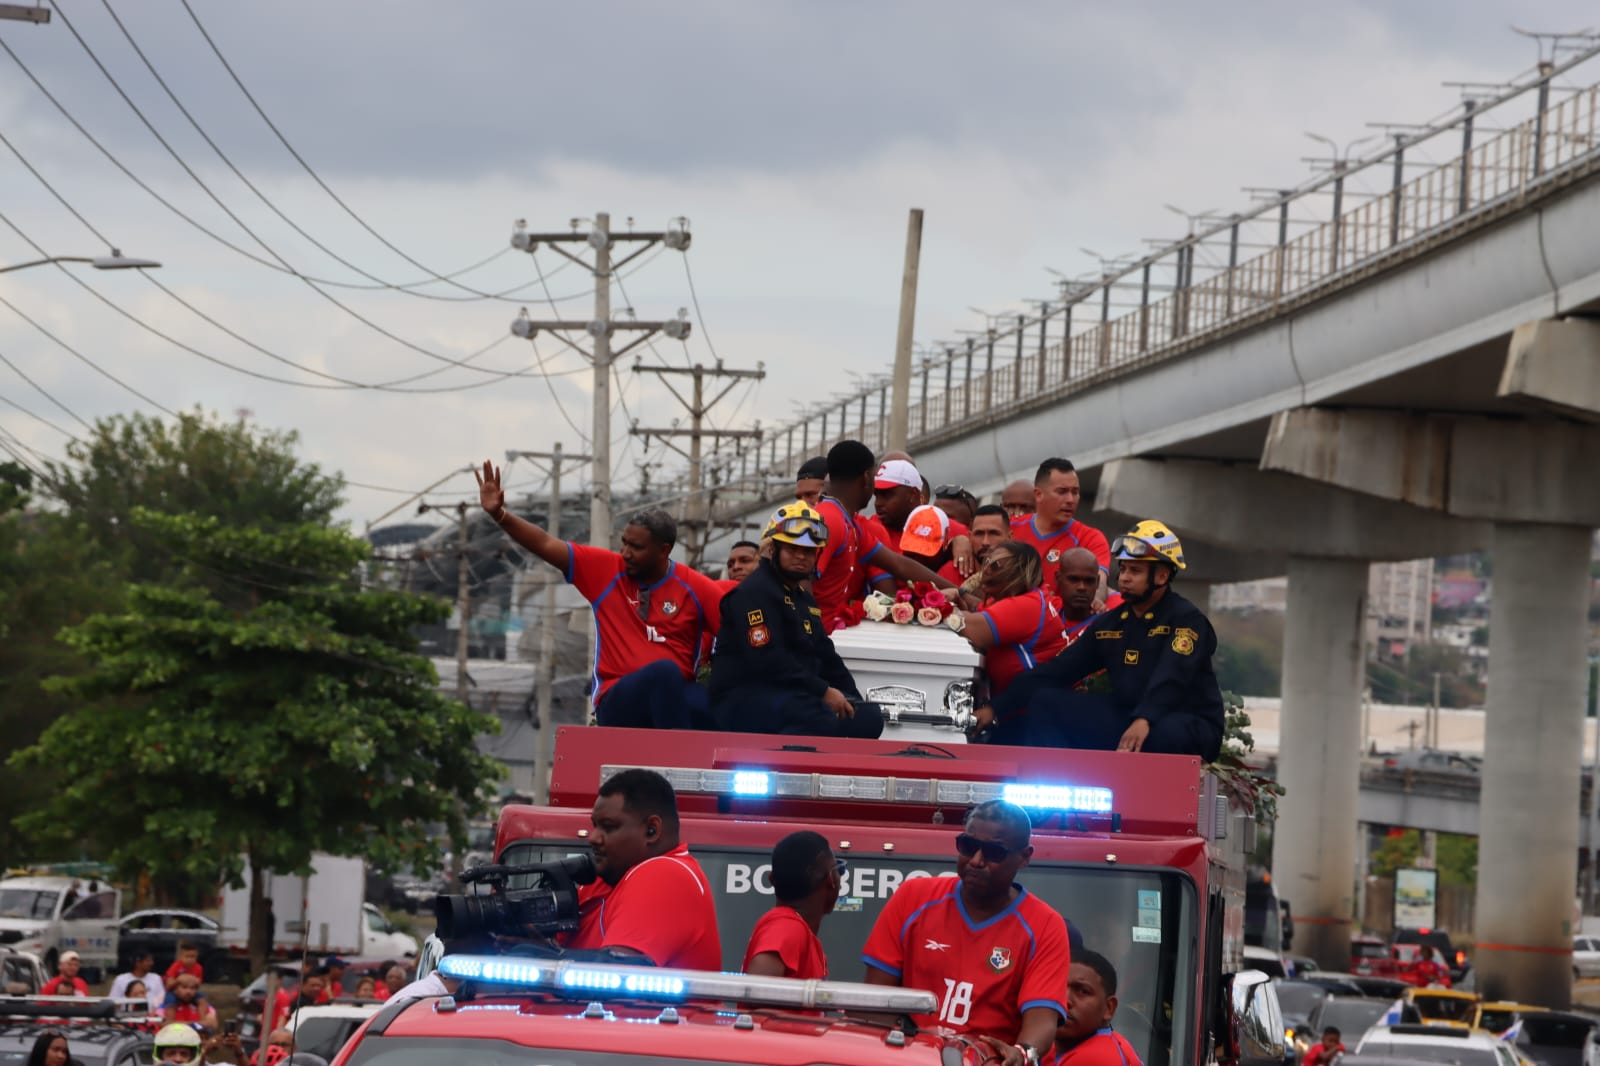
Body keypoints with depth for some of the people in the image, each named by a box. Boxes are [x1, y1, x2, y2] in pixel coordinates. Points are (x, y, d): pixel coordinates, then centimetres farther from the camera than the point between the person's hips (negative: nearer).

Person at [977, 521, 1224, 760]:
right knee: (1045, 702, -5)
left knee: (1166, 733, -43)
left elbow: (1171, 678, -27)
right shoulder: (1109, 624, 12)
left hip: (1189, 726, -7)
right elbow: (1057, 671, 11)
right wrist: (995, 709, 4)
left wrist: (1144, 720, -45)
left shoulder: (1187, 620, -9)